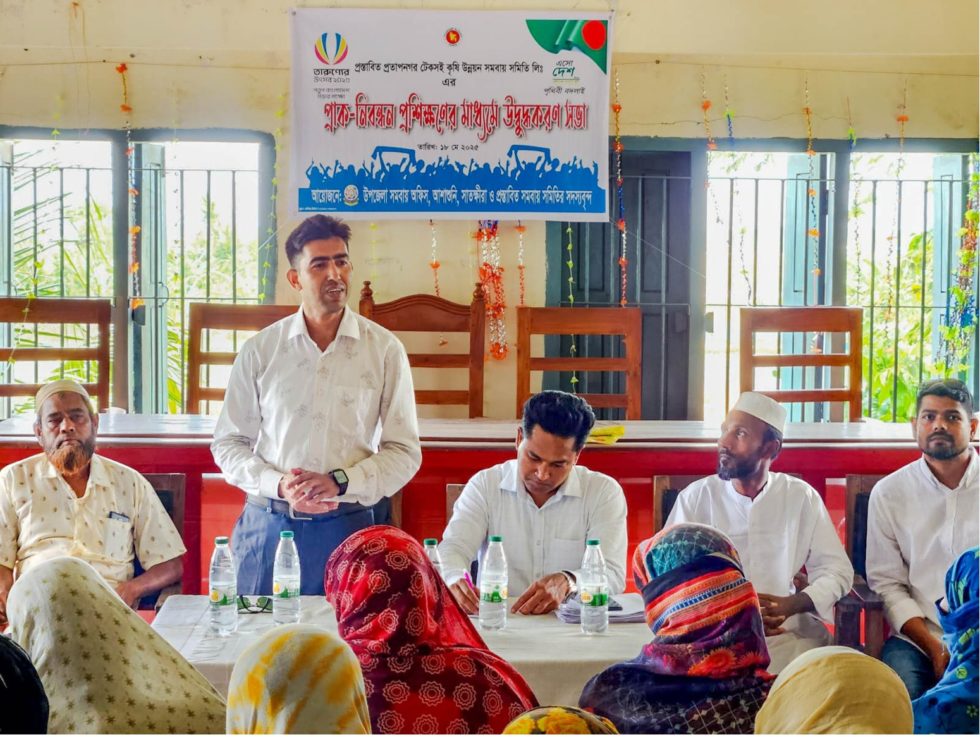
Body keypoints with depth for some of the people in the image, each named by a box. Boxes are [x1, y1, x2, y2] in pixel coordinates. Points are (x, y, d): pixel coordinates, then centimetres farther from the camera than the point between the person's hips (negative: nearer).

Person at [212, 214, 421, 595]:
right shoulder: (260, 350, 3)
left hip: (347, 525, -1)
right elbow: (228, 444, 6)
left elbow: (404, 451, 1)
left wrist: (339, 482, -14)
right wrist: (279, 486, -11)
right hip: (267, 524, 1)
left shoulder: (384, 349, 0)